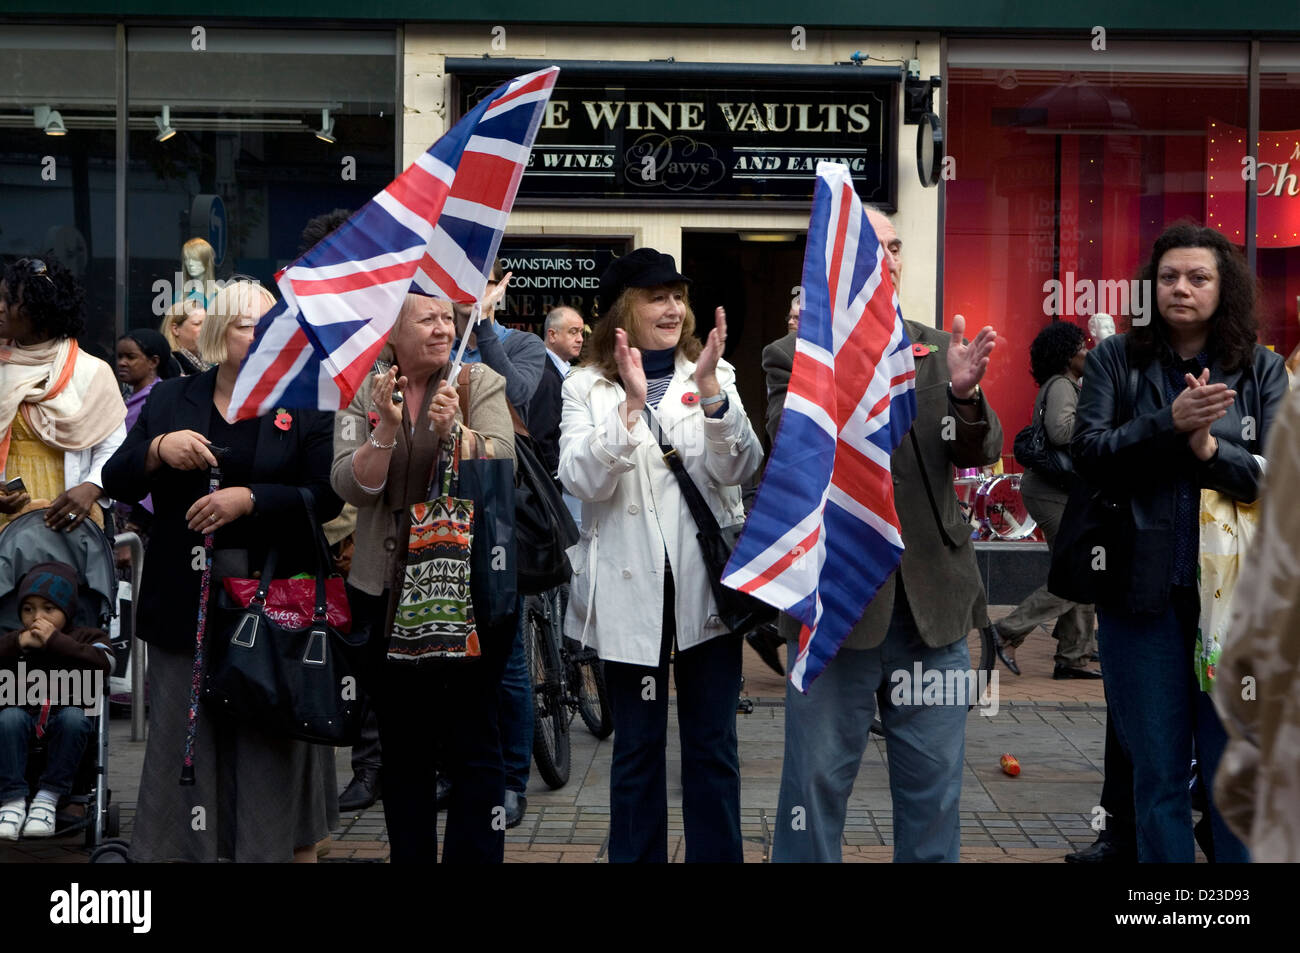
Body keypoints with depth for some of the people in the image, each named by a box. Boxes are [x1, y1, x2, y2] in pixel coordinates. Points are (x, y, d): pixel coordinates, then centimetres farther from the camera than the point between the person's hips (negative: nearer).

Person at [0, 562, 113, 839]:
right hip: (23, 710, 2)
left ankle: (49, 796, -25)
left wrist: (55, 641, -13)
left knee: (74, 717, -34)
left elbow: (103, 663, -12)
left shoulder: (87, 637, 11)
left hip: (66, 711, -2)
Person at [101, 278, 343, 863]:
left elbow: (326, 497, -5)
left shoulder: (306, 406, 5)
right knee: (186, 734, 4)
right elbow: (116, 484, 7)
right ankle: (185, 846, 14)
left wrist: (249, 499, -18)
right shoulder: (170, 400, 12)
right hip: (186, 602, 2)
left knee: (275, 742, 2)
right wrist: (158, 448, -12)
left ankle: (291, 846, 14)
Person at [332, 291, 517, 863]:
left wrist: (454, 429, -30)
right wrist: (385, 429, -20)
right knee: (402, 745, 13)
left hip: (470, 581, -2)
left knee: (473, 744, -2)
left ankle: (474, 856, 8)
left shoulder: (482, 385, 0)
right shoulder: (362, 393, 5)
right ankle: (410, 855, 26)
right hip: (388, 592, 3)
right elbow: (351, 487, -6)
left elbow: (500, 465, -14)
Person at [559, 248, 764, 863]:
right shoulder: (587, 387, 2)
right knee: (637, 748, 9)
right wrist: (632, 405, -22)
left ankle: (716, 856, 18)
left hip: (706, 580, 1)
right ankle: (636, 856, 21)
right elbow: (583, 482, -11)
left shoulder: (713, 375, 6)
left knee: (713, 746, 7)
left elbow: (740, 468, -6)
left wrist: (710, 389, -20)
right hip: (629, 587, -1)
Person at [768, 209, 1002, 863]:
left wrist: (965, 395, -22)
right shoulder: (794, 357, 0)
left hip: (932, 603, 3)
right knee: (818, 782, 6)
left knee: (933, 788, 12)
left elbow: (979, 453, 0)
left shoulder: (936, 350, 10)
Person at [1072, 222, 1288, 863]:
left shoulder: (1261, 371, 6)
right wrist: (1170, 423, -18)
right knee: (1157, 773, 9)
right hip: (1141, 592, 0)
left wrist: (1210, 449, -19)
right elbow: (1088, 454, -6)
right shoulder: (1115, 361, 5)